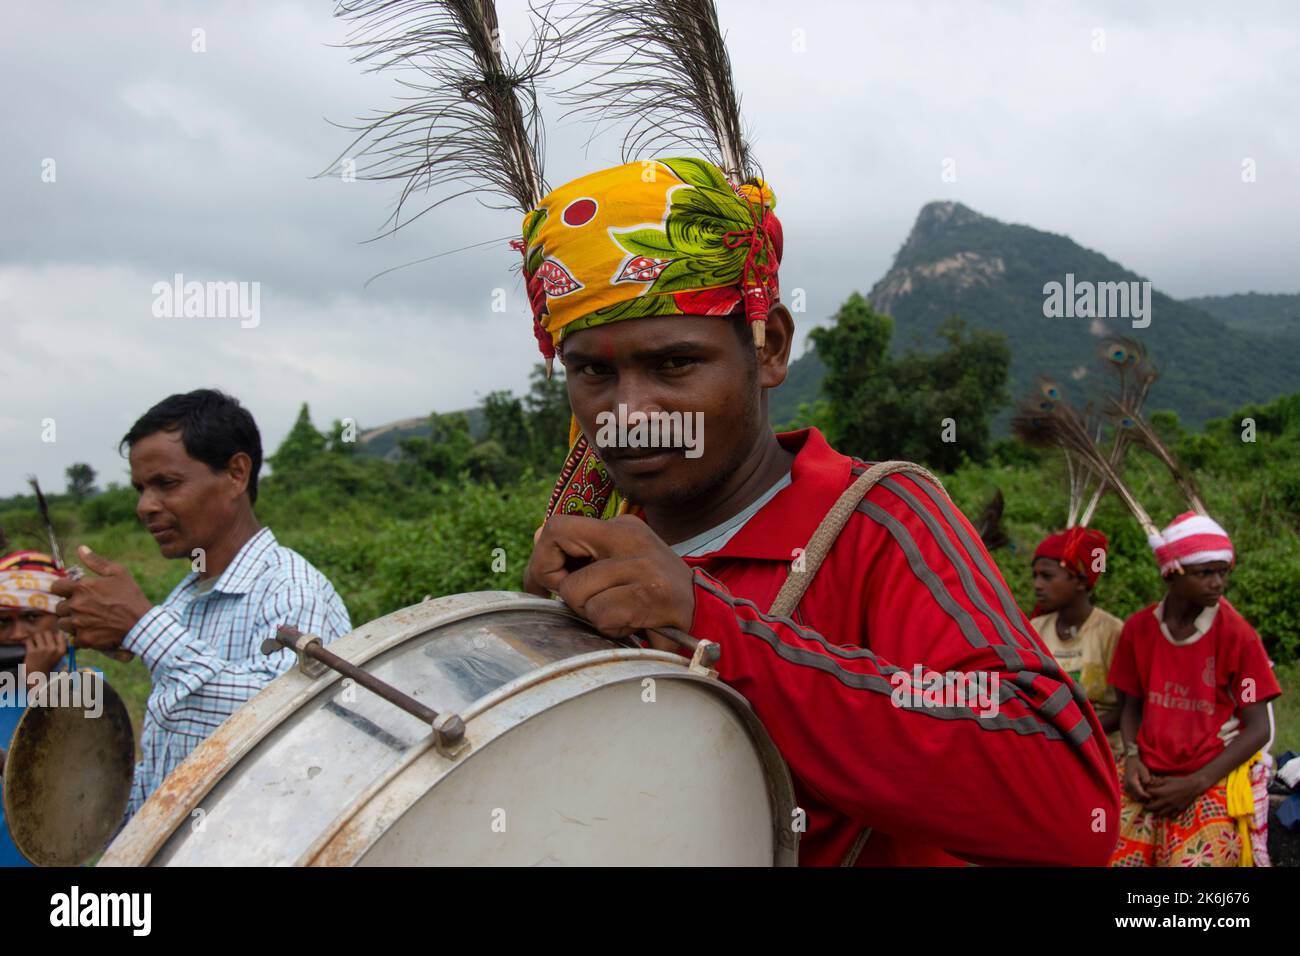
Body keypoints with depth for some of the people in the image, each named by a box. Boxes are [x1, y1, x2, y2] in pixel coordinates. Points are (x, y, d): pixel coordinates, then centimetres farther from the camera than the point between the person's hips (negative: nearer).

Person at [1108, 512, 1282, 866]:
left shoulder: (1237, 635, -6)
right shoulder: (1139, 629, 2)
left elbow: (1258, 729, -4)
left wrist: (1195, 784, -11)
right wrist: (1132, 758, -6)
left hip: (1212, 781, -2)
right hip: (1148, 780, 2)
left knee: (1194, 860, -21)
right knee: (1113, 857, -13)